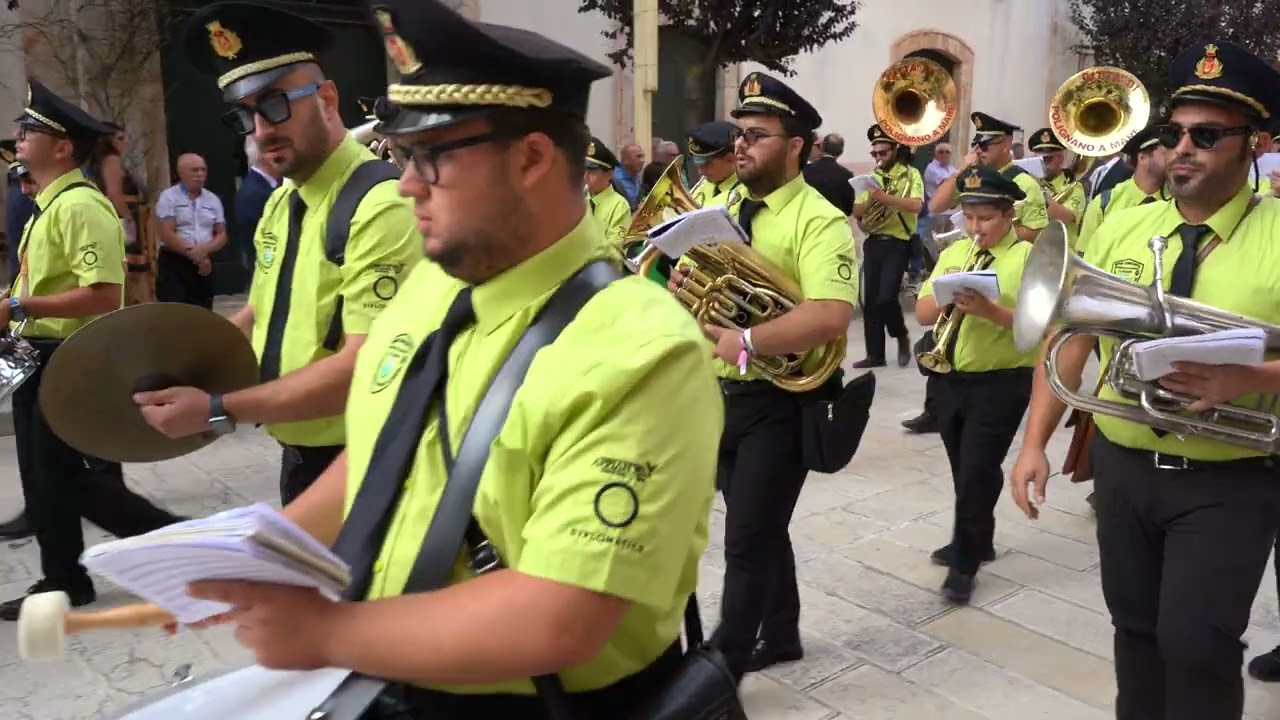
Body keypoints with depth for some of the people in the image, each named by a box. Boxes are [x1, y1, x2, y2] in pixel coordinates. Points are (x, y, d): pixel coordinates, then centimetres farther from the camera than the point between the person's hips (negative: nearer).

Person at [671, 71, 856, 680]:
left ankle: (720, 670, 13)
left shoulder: (819, 221, -15)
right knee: (758, 529, 19)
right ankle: (779, 637, 38)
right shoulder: (725, 210, 9)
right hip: (722, 393, 8)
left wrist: (746, 342, -34)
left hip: (779, 401, -7)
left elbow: (831, 316, -29)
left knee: (747, 540, -1)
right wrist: (682, 285, -9)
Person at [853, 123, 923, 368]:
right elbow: (856, 212, 11)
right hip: (873, 243, 5)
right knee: (870, 300, 3)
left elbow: (916, 206, -19)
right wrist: (870, 200, -11)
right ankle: (875, 354, 12)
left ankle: (902, 336, 13)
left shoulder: (911, 174, -2)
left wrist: (885, 197, -29)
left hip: (897, 244, -5)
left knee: (885, 298, -15)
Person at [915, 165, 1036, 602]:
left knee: (977, 473, -2)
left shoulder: (1028, 257, -8)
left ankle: (965, 562, 12)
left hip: (1001, 383, -6)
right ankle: (976, 541, 36)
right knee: (964, 471, 17)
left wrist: (990, 309, -30)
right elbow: (923, 313, 6)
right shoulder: (953, 252, 10)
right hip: (951, 378, 6)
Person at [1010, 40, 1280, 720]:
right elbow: (1071, 338, 4)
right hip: (1123, 465, 4)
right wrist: (1034, 443, -1)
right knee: (1135, 626, 16)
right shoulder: (1122, 227, 2)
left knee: (1196, 640, -7)